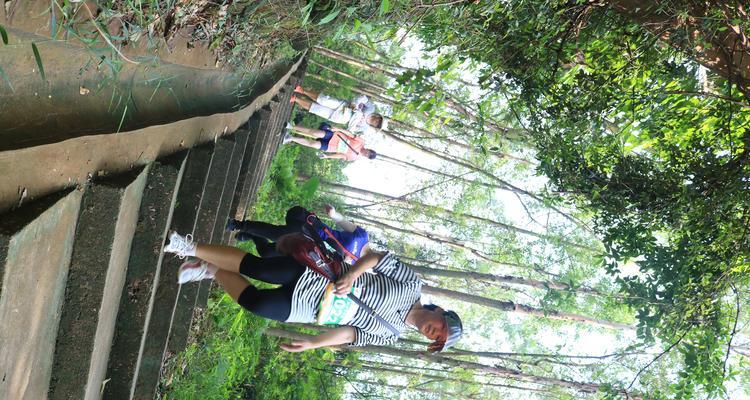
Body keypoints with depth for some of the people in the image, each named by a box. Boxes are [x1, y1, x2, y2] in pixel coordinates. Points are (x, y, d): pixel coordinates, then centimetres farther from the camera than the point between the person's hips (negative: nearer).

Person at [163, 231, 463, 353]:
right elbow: (375, 255, -6)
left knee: (251, 301, -10)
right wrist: (352, 273, -23)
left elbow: (349, 334, 7)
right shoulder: (412, 285, -5)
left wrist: (312, 344, 0)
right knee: (251, 266, -15)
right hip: (315, 276, -2)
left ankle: (209, 271, 11)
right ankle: (192, 248, 2)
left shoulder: (390, 336, 6)